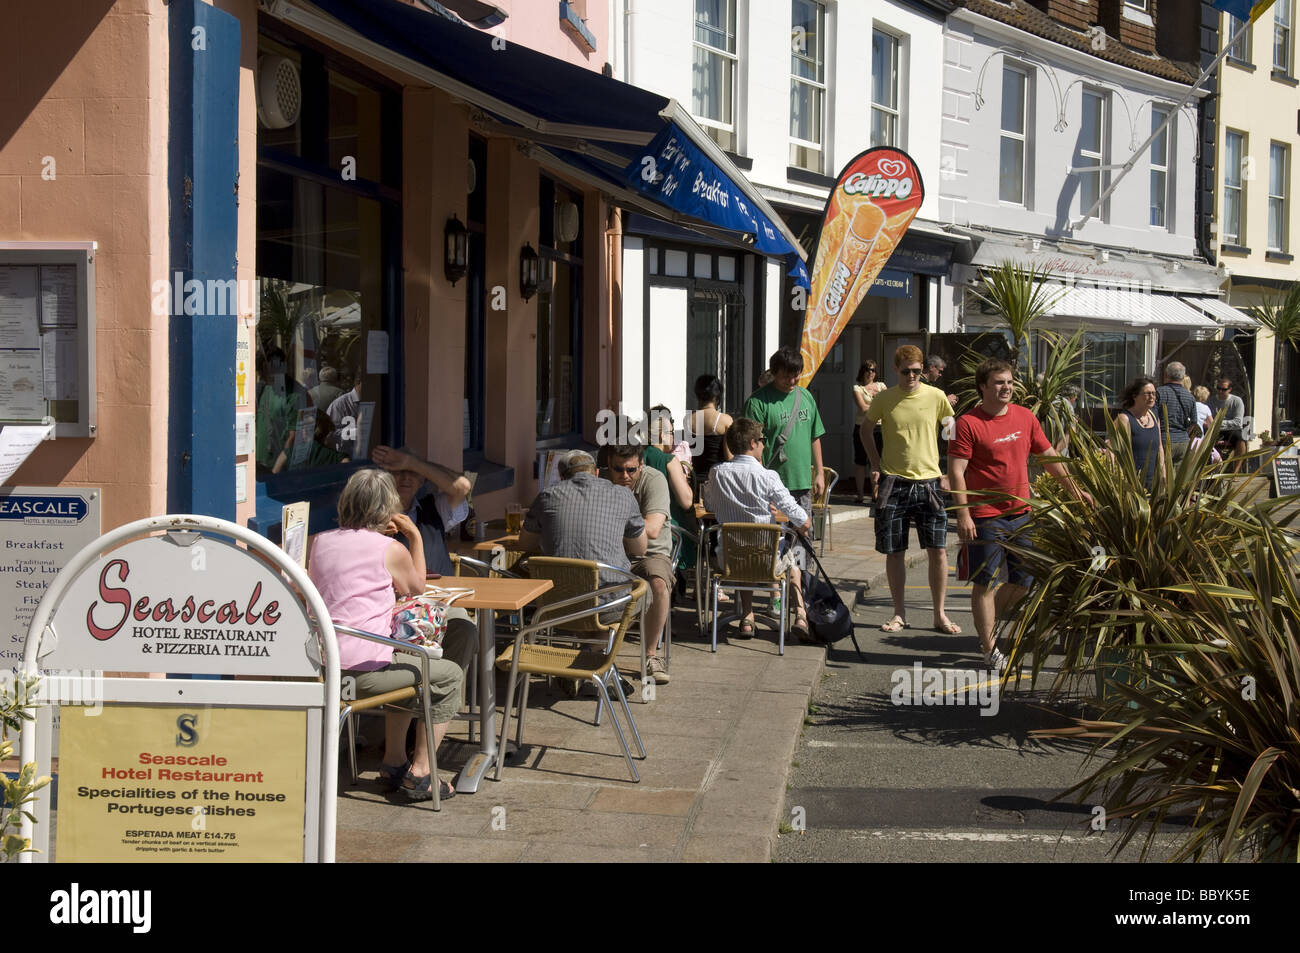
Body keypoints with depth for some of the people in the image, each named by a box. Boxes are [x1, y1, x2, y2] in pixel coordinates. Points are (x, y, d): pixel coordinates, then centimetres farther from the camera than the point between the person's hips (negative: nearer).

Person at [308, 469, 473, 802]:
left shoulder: (320, 541, 7)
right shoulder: (391, 550, -8)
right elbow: (416, 588, 12)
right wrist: (416, 537, 18)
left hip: (322, 667, 8)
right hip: (362, 671, -8)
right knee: (449, 674, 13)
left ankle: (394, 762, 36)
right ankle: (420, 774, 10)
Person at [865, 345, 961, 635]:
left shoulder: (936, 397, -1)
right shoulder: (884, 399, 0)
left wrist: (946, 472, 5)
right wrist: (876, 465, 5)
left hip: (929, 481, 0)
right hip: (894, 483, 0)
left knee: (937, 550, -3)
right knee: (894, 552, 4)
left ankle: (940, 615, 7)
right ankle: (899, 614, 16)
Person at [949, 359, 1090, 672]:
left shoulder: (1025, 417, 7)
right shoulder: (968, 423, -10)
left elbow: (1048, 456, 17)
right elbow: (956, 471, -13)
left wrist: (1073, 489, 15)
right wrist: (963, 515, -19)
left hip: (1021, 513, 6)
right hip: (985, 517, -6)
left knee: (1023, 581, 12)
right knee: (984, 582, 1)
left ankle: (985, 625, 32)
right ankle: (989, 649, 11)